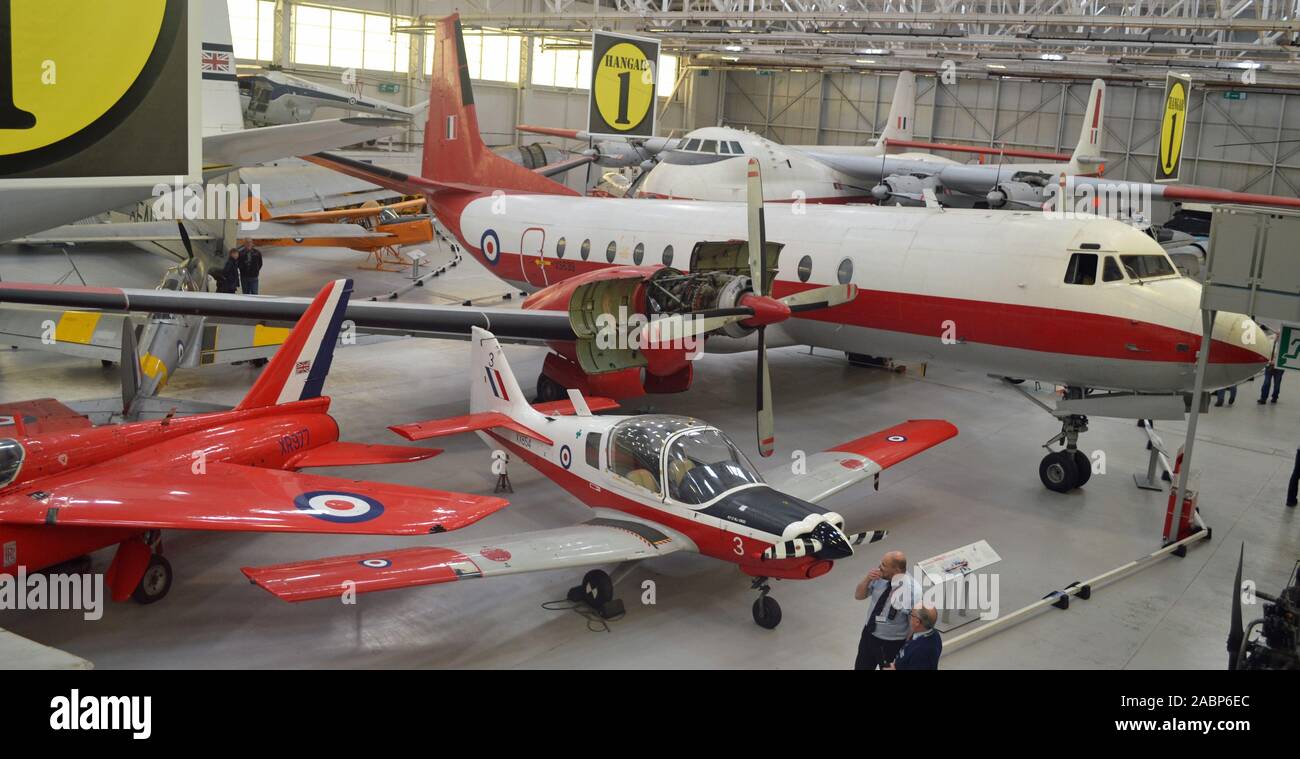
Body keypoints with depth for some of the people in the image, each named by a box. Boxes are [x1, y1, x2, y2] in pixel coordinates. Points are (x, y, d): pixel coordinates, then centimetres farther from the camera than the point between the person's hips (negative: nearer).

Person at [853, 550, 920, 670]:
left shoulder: (912, 591, -29)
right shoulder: (880, 577, -13)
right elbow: (858, 596, 0)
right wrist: (867, 580, -20)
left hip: (892, 644, -5)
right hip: (869, 634, 6)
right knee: (861, 667, 23)